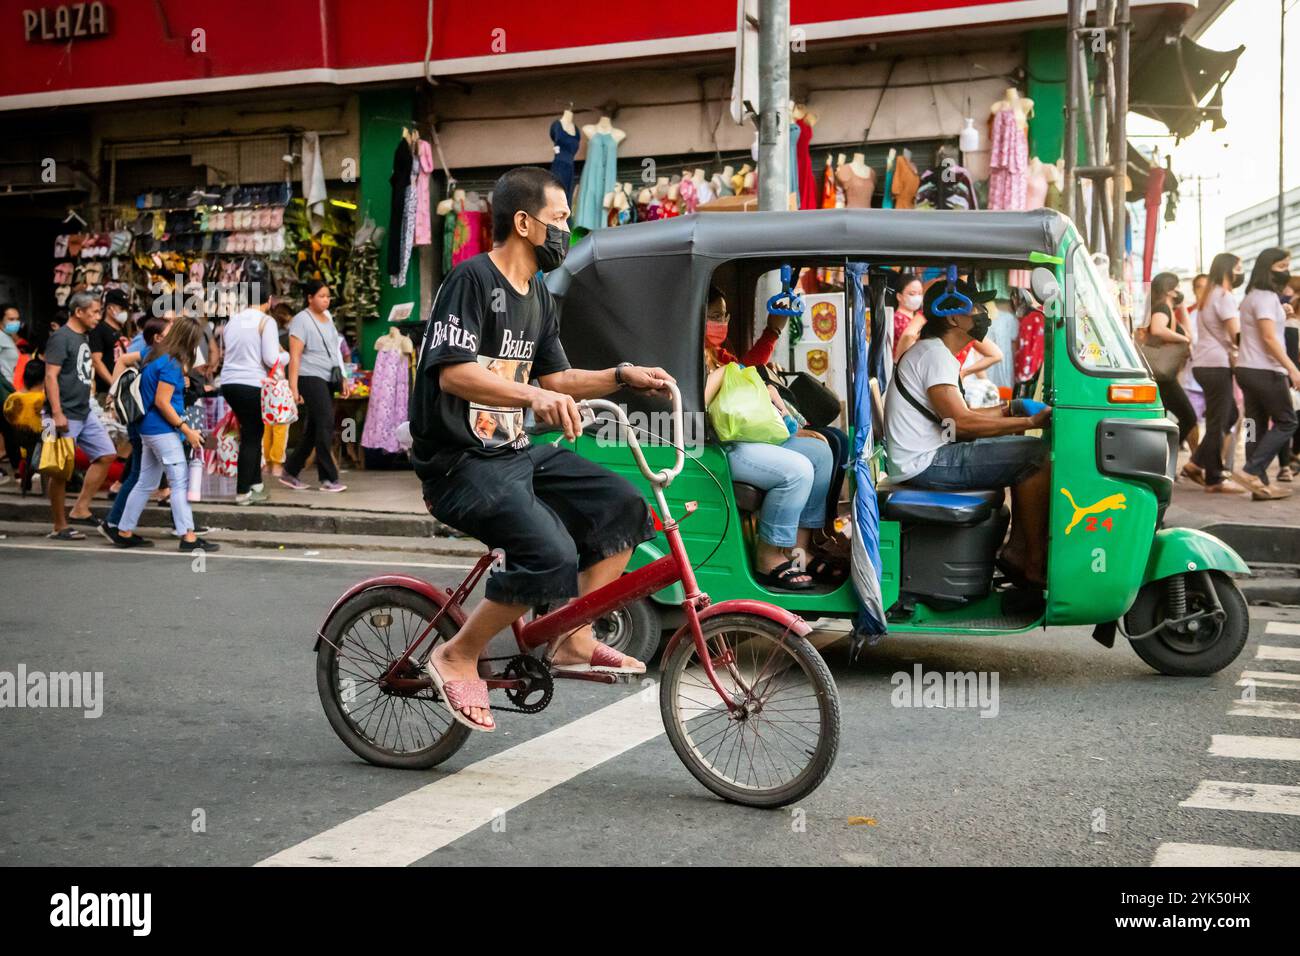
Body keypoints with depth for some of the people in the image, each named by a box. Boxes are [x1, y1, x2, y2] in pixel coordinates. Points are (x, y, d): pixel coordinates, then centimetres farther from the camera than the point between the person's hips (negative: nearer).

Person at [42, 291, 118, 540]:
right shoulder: (61, 337, -12)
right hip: (65, 416, -9)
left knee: (107, 454, 5)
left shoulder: (84, 337, 15)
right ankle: (60, 527, 7)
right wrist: (57, 414, -22)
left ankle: (79, 510, 11)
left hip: (85, 413, 9)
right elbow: (51, 376, -18)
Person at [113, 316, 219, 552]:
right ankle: (188, 536, -7)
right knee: (180, 482, -7)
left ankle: (124, 532, 20)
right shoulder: (171, 364, -17)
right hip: (163, 431, -10)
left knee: (146, 483, 15)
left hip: (149, 430, 10)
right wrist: (187, 430, -17)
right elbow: (162, 402, -19)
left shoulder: (156, 356, 10)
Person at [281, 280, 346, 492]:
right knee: (325, 423, -13)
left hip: (327, 379, 8)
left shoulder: (327, 317, 16)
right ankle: (328, 478, -9)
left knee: (313, 429, 9)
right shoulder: (302, 320, -7)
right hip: (310, 377, -8)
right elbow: (295, 356, -12)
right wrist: (293, 388, -18)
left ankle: (290, 473, 18)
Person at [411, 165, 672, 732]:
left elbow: (555, 378, 21)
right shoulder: (471, 280, -13)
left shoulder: (538, 297, 16)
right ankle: (458, 658, -7)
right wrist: (533, 396, -36)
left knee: (622, 506, -1)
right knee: (551, 554, -27)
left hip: (516, 452, 9)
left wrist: (623, 377, 8)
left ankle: (574, 643, 6)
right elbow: (454, 374, -24)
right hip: (461, 460, -9)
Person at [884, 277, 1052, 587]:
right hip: (924, 464, -11)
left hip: (930, 454, 11)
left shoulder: (930, 351, 20)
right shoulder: (935, 354, -13)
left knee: (1024, 450, 15)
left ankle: (1017, 550, 9)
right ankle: (1034, 565, -10)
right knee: (1036, 456, -16)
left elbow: (955, 415, 21)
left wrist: (1007, 410, 18)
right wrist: (1031, 422, -18)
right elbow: (961, 422, -22)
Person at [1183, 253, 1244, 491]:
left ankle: (1196, 463, 12)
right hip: (1217, 365, -10)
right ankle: (1214, 479, -1)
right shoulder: (1224, 297, -11)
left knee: (1229, 415, 17)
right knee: (1218, 422, -5)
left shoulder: (1207, 296, 19)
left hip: (1202, 363, 10)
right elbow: (1237, 335, -18)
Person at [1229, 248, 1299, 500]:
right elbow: (1269, 338, -18)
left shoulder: (1253, 297, 19)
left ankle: (1260, 484, 5)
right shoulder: (1266, 297, -11)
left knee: (1257, 427, 6)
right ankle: (1251, 471, -10)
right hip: (1265, 371, -9)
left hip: (1248, 369, 9)